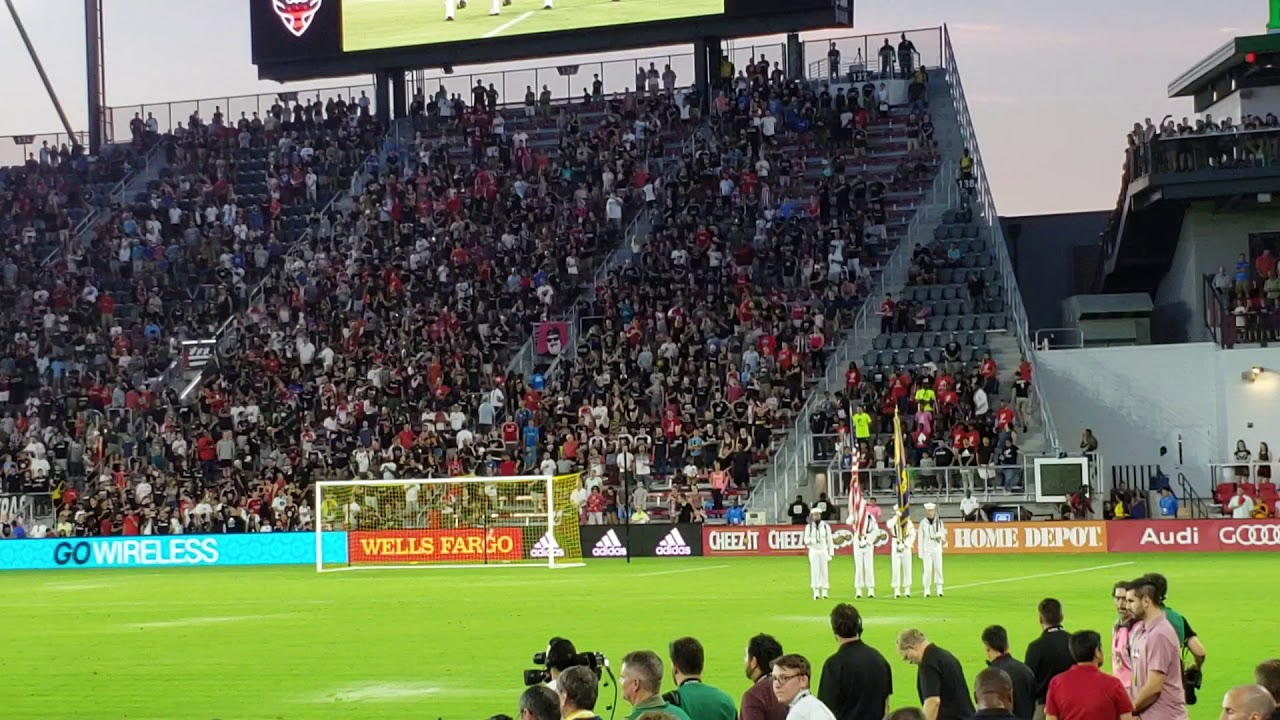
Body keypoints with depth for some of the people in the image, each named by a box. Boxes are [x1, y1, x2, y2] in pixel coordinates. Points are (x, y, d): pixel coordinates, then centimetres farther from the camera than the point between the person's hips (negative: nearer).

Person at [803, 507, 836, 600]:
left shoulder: (826, 526, 1)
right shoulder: (808, 527, 2)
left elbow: (829, 540, 2)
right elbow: (806, 540, -4)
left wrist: (831, 553, -1)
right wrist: (814, 541, -25)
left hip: (823, 551, 0)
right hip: (813, 551, 0)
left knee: (823, 571, 0)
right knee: (815, 571, -3)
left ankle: (824, 592, 5)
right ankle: (816, 592, 2)